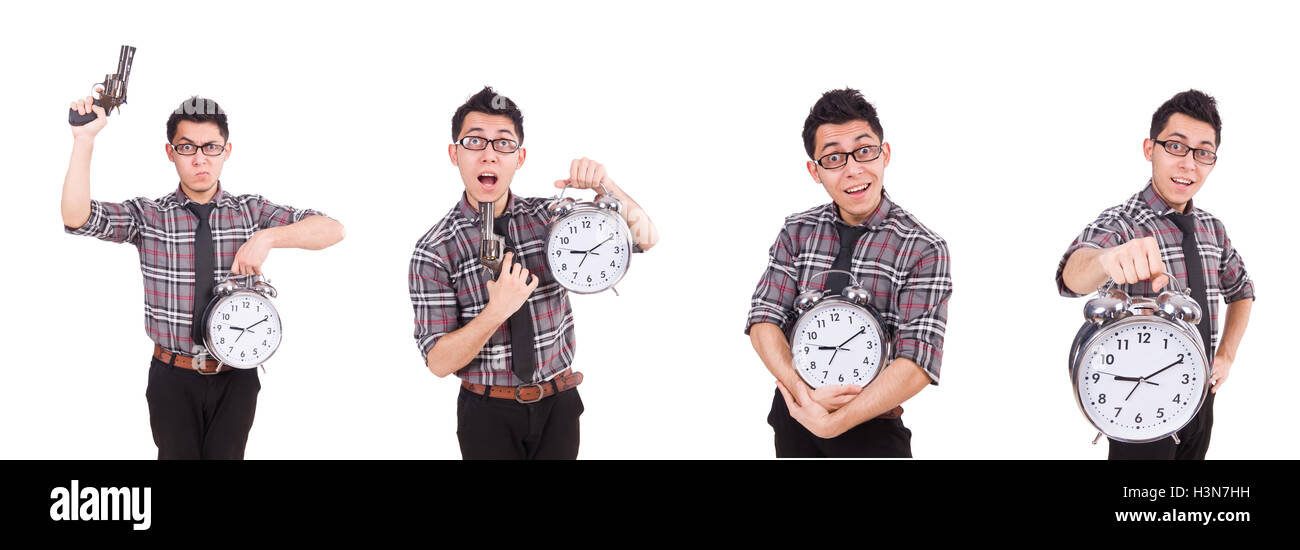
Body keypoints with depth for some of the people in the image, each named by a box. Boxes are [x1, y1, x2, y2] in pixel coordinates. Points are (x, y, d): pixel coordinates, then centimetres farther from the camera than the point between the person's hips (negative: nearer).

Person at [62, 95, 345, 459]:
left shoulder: (252, 211, 2)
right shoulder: (148, 216, -1)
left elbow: (332, 231, -6)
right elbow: (76, 218, -16)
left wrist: (266, 238, -21)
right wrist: (84, 139, -22)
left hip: (235, 378, 1)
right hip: (173, 378, -1)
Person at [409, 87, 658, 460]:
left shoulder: (551, 215, -2)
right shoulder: (435, 250, -11)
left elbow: (644, 239, -1)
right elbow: (438, 362, -13)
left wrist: (605, 186, -18)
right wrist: (497, 310, -28)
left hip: (558, 405, 3)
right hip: (488, 415, -3)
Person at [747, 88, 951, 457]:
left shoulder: (923, 249, -12)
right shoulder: (797, 232, 1)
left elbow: (917, 363, -19)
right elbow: (764, 320, -5)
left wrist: (833, 423, -24)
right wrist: (803, 390, -22)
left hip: (870, 427, -3)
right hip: (793, 413, 4)